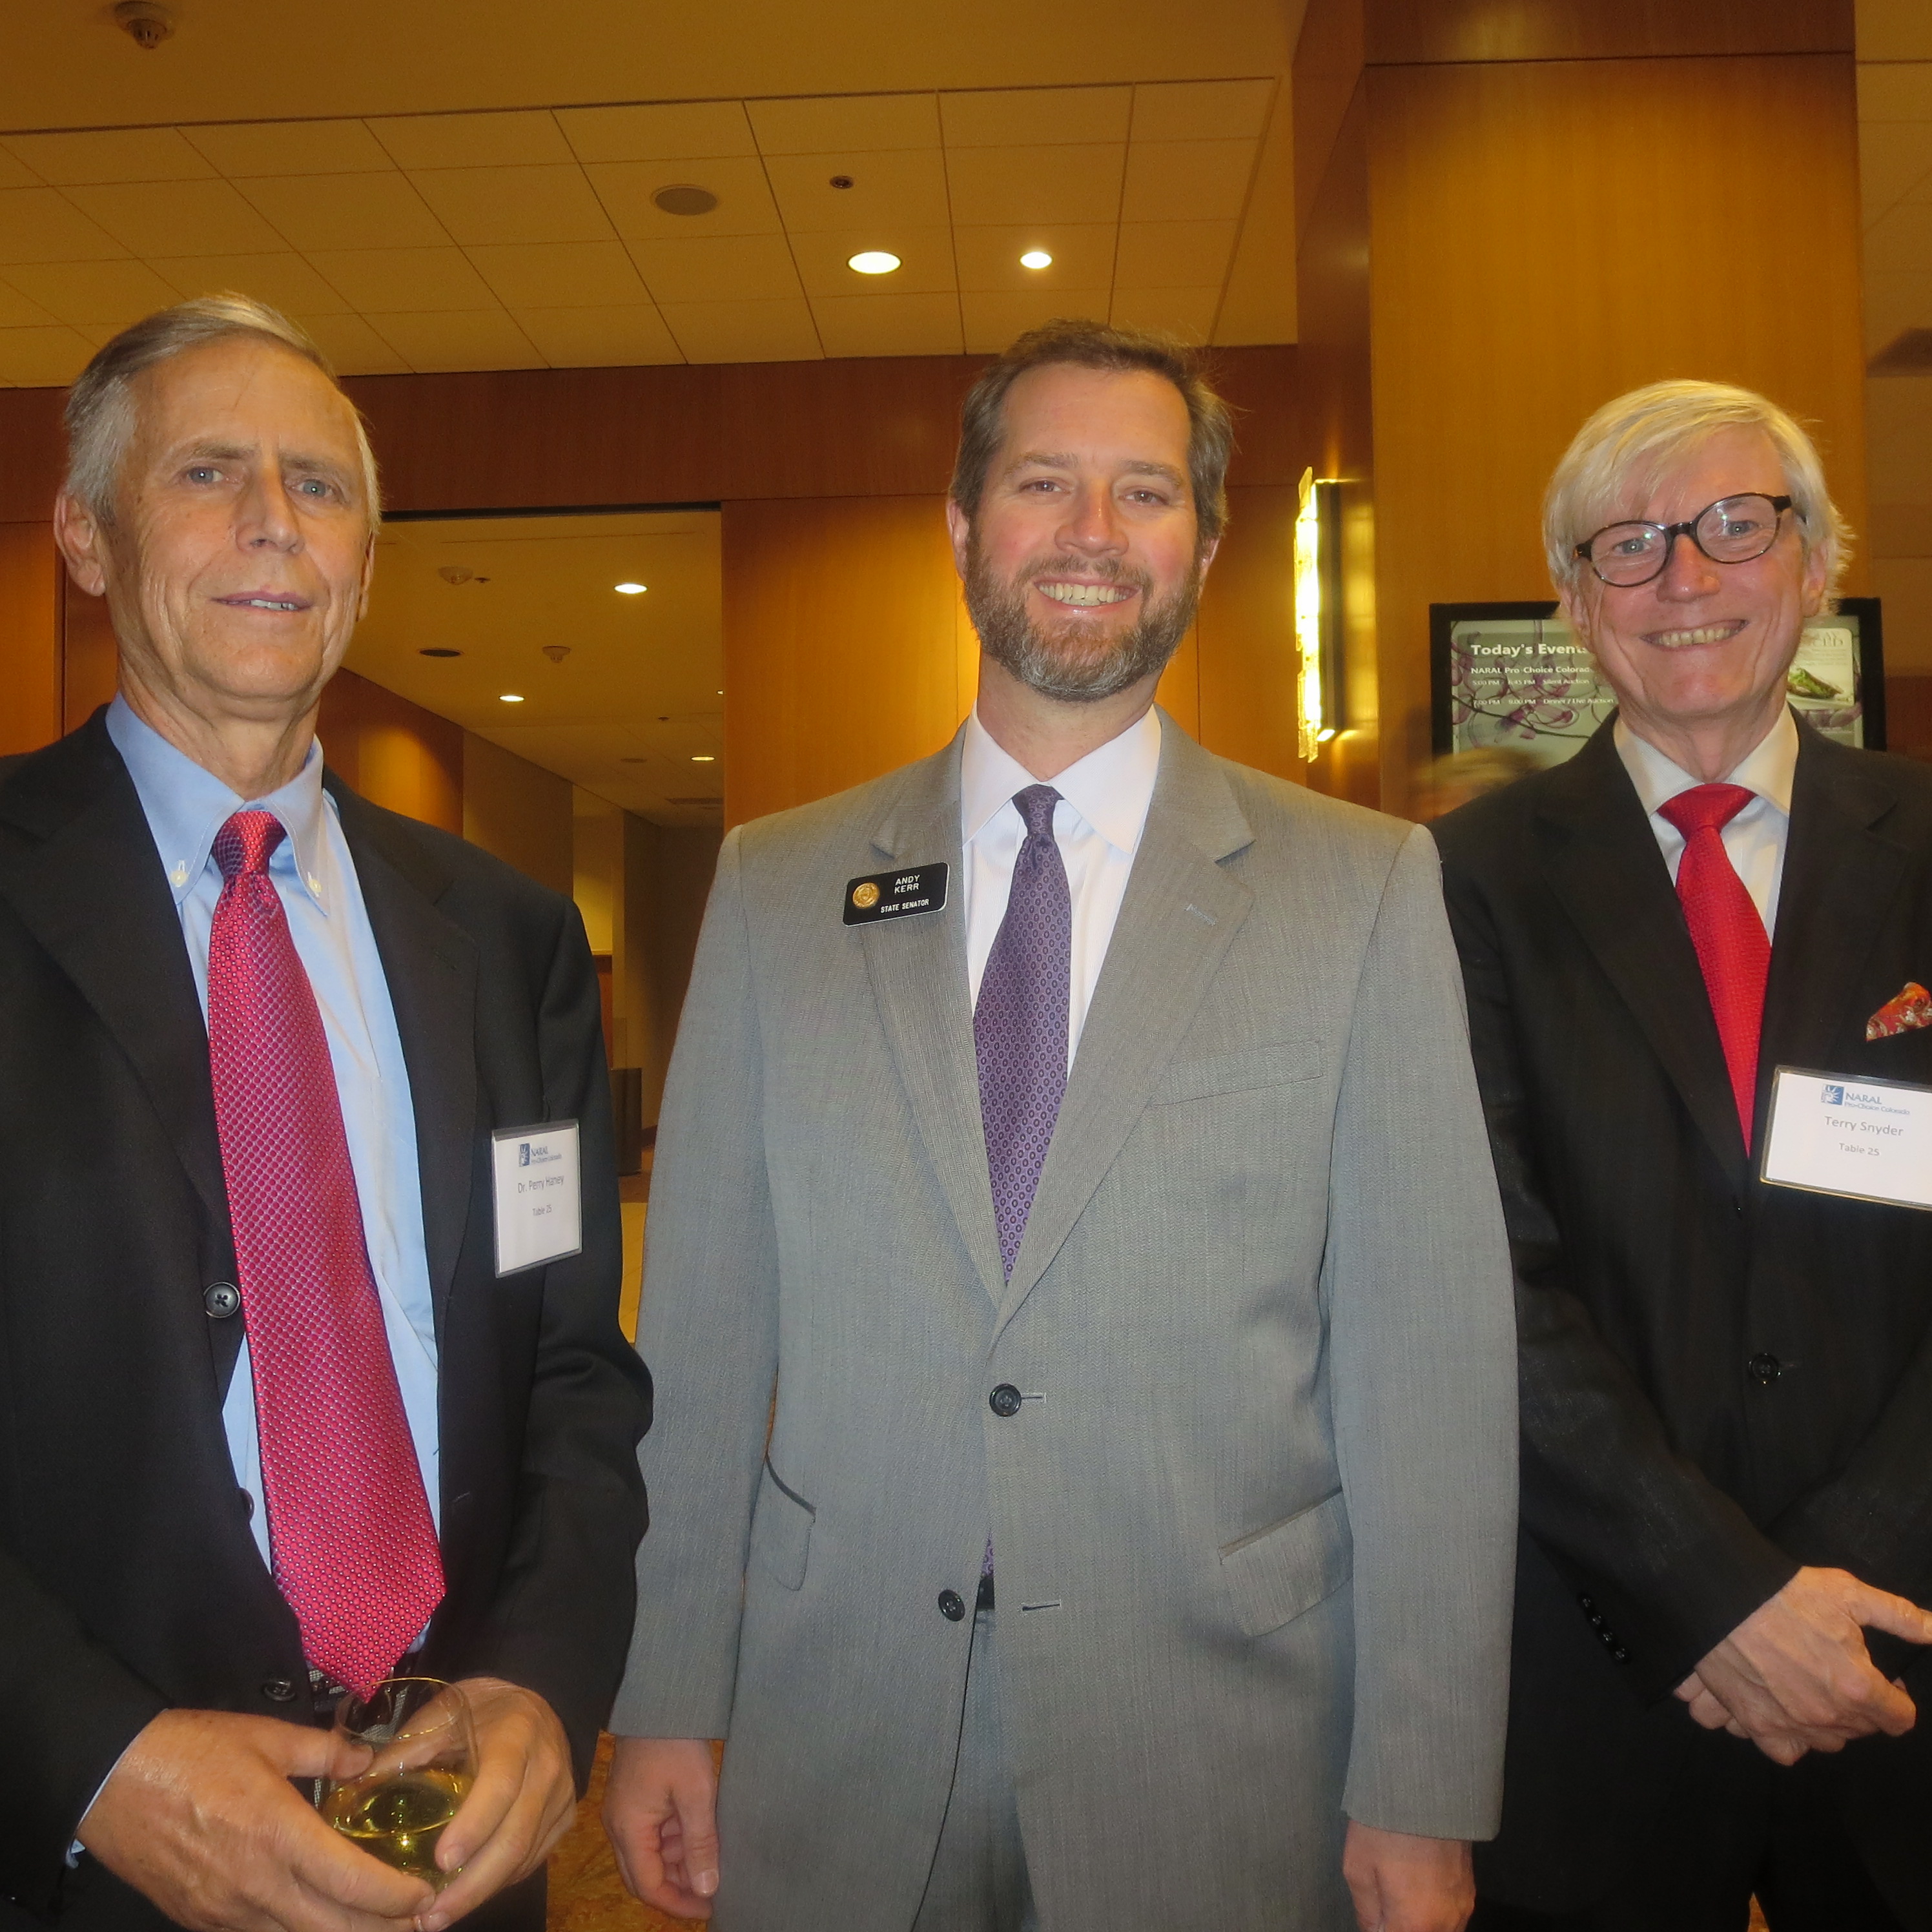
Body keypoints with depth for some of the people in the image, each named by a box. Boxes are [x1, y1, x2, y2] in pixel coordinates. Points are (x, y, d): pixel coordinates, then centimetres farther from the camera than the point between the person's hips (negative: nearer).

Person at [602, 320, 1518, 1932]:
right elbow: (703, 1321, 2)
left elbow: (1430, 1356, -5)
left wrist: (1422, 1794, -6)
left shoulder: (1368, 891, -3)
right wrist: (664, 1705, 2)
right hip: (837, 1758, 2)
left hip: (1225, 1767, -1)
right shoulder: (777, 888, 1)